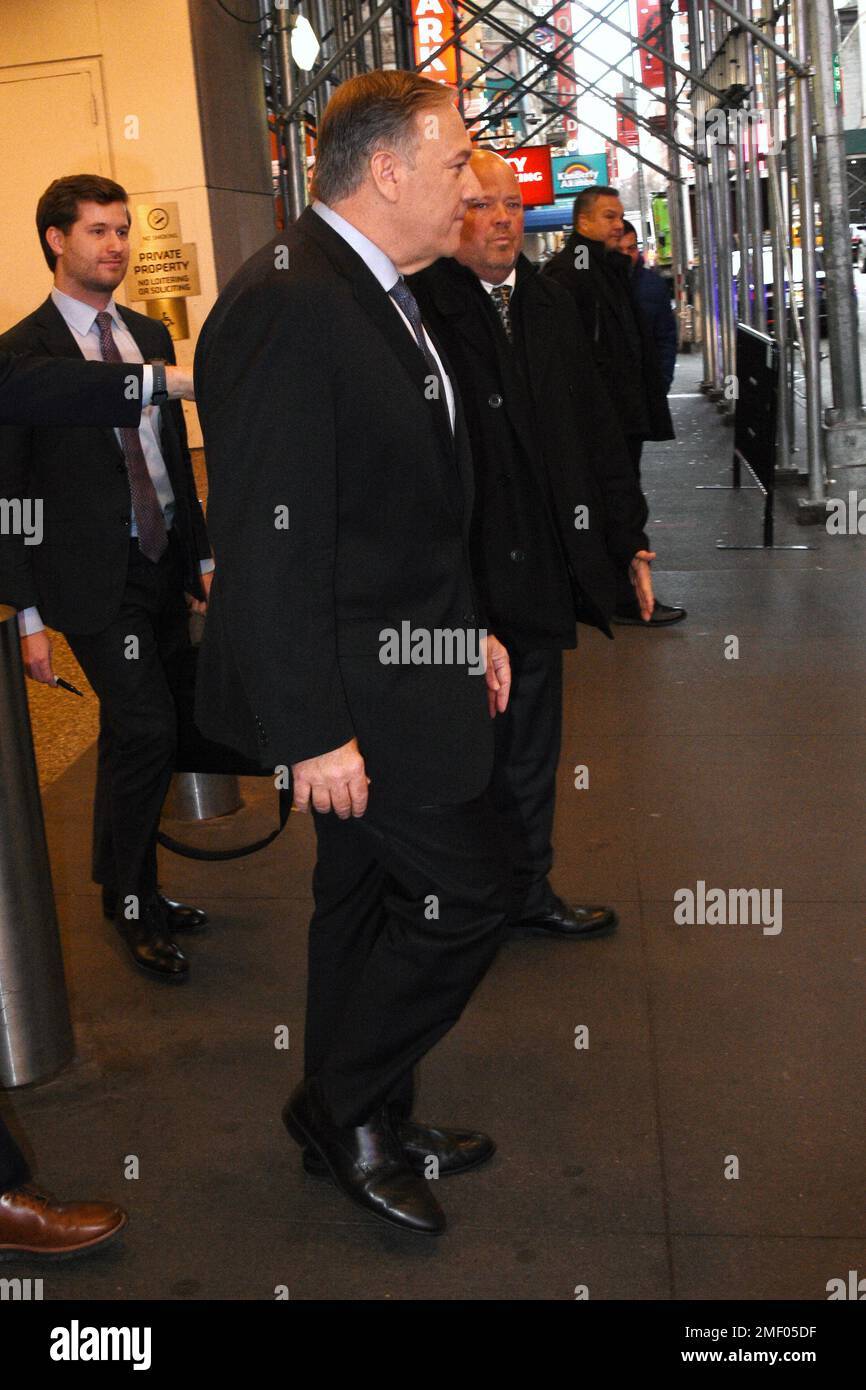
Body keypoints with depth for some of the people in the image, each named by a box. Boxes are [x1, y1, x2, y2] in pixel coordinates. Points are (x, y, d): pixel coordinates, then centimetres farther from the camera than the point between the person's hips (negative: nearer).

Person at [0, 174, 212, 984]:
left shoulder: (149, 335, 12)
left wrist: (201, 557, 16)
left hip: (162, 564, 6)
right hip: (92, 575, -6)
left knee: (133, 739, 14)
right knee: (147, 731, -12)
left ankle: (130, 892, 28)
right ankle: (132, 903, 8)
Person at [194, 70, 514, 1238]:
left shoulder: (377, 297, 13)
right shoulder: (287, 306, -20)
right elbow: (268, 538, -24)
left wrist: (468, 628, 17)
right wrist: (314, 728, -23)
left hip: (400, 661, 10)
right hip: (353, 686, -10)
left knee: (369, 896, 18)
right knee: (464, 894, -2)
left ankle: (361, 1129, 36)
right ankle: (346, 1109, 20)